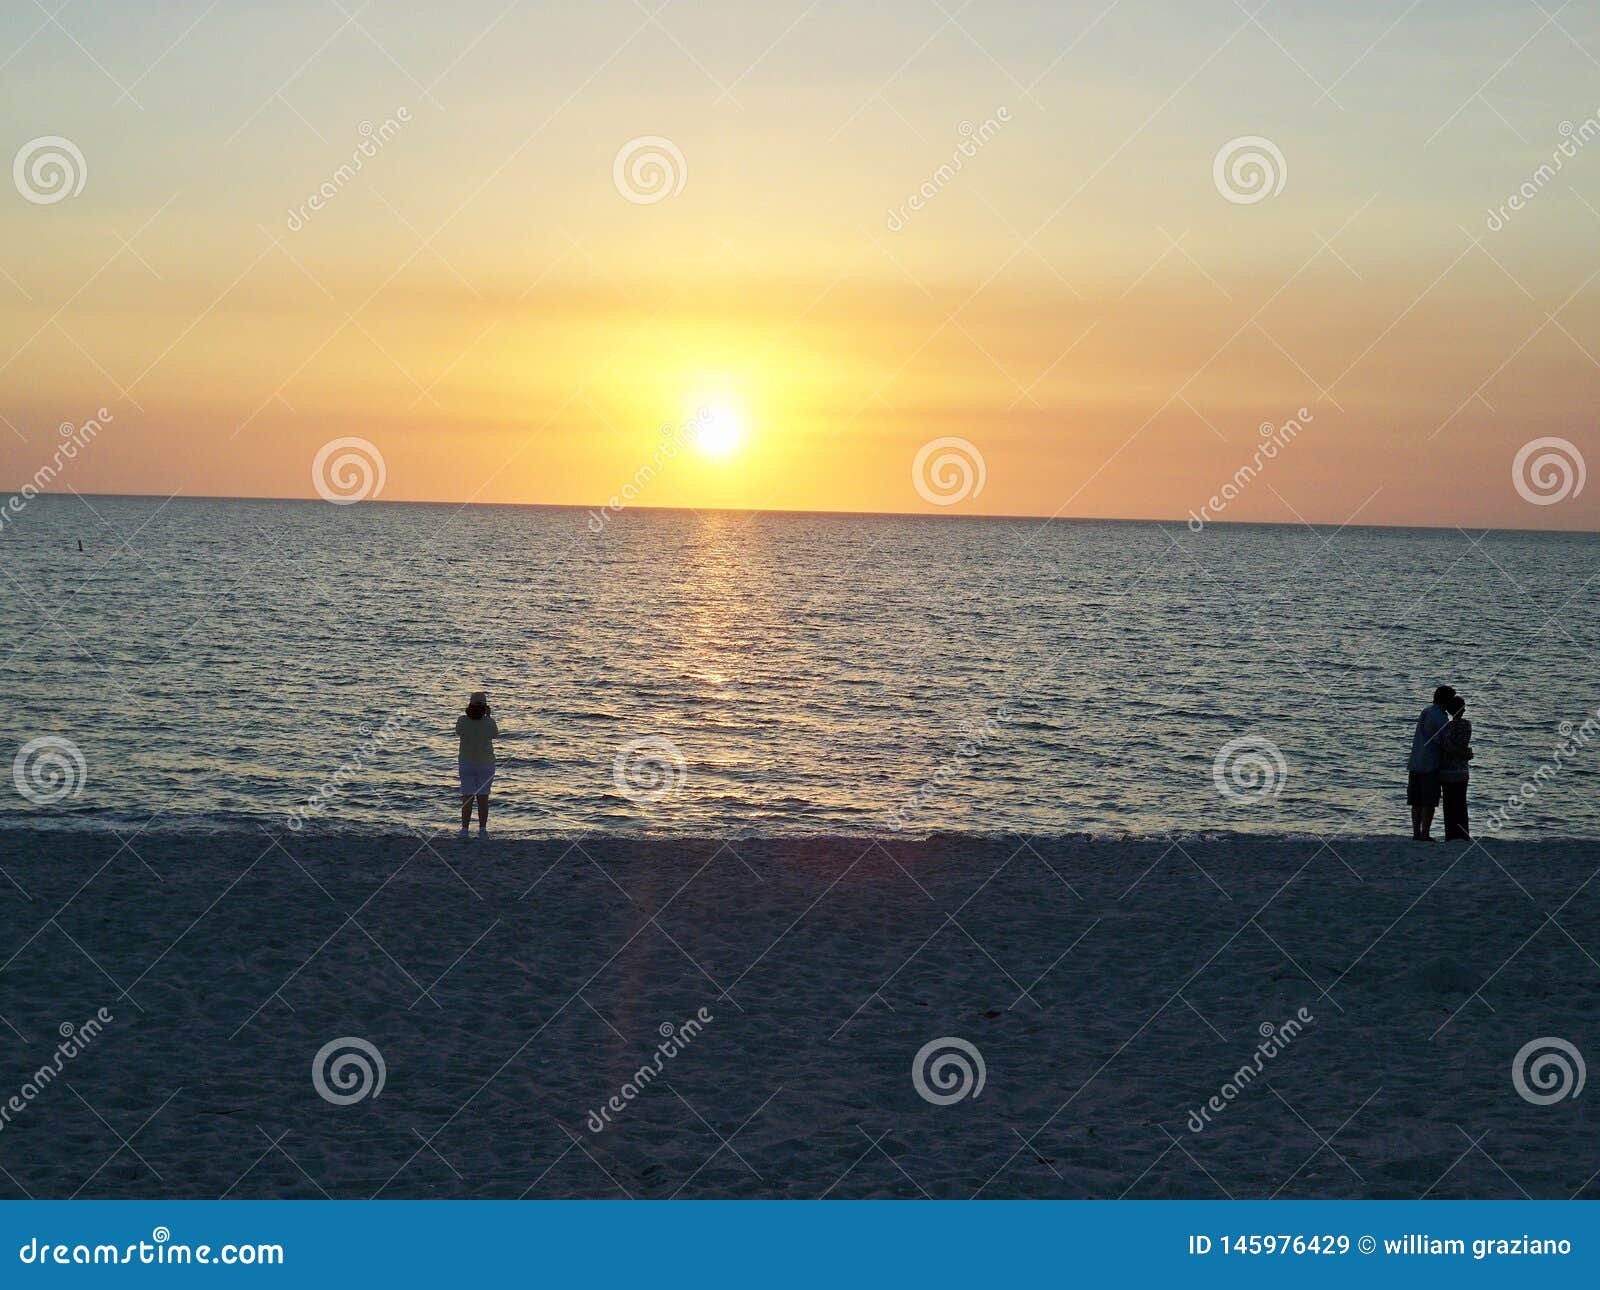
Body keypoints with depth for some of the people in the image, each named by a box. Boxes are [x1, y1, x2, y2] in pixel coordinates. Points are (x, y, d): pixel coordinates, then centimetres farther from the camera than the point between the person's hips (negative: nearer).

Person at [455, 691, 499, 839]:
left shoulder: (462, 721, -11)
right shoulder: (489, 722, -13)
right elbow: (496, 735, 8)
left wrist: (469, 715, 11)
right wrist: (488, 716, 14)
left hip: (466, 764, 1)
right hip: (486, 765, -1)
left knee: (467, 798, 5)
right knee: (483, 798, 7)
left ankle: (465, 830, 2)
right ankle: (482, 830, 9)